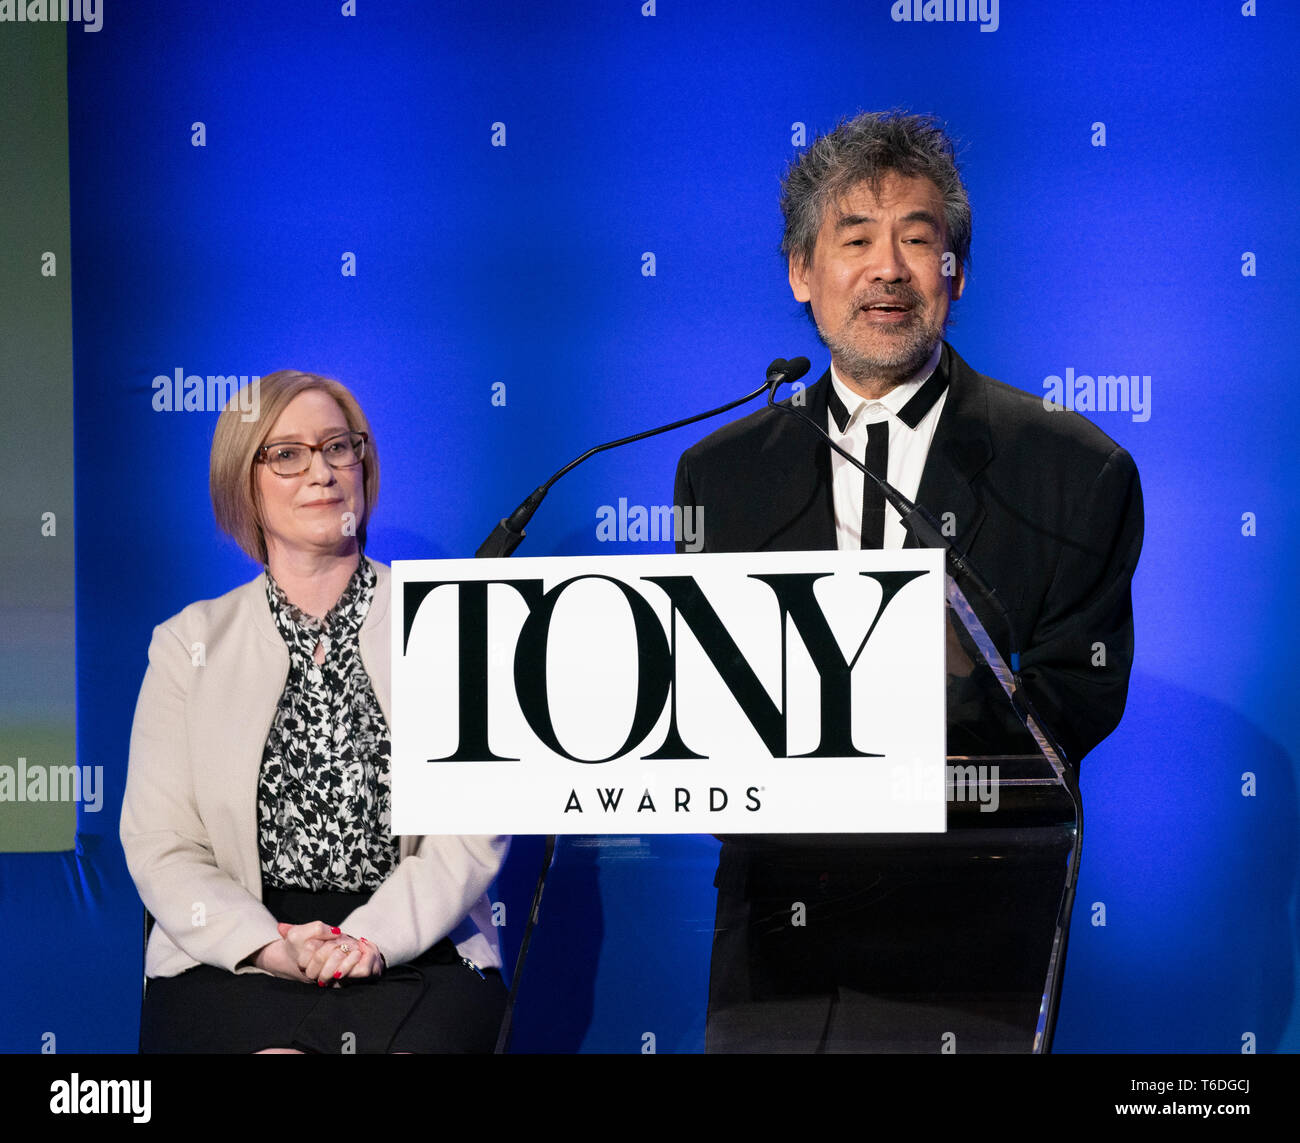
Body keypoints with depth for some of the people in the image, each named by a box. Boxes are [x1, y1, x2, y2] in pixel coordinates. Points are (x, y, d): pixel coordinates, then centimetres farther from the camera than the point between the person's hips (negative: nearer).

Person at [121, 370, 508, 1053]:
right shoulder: (190, 643, 12)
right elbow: (159, 843, 5)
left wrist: (373, 937, -15)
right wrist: (271, 946, -14)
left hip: (414, 949, 0)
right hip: (235, 962, 0)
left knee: (421, 1040, -33)